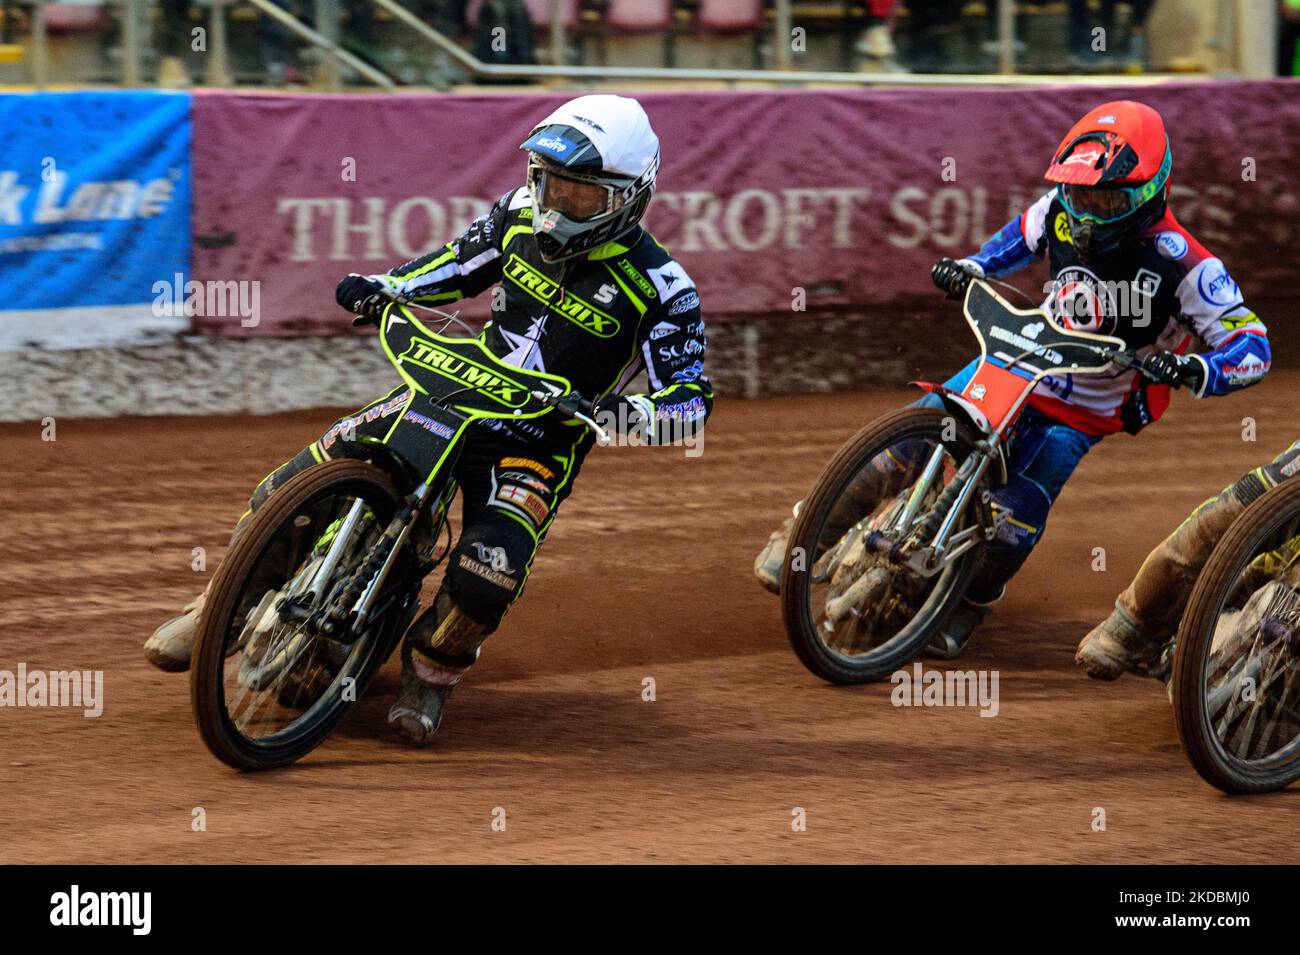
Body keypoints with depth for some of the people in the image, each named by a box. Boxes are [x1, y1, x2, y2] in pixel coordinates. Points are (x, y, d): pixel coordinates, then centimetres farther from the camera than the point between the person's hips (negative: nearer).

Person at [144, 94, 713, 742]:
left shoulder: (660, 288, -14)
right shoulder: (523, 213, 1)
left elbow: (692, 399, -15)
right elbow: (461, 261, 18)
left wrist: (634, 414, -36)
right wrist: (385, 286, 2)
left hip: (540, 445, -4)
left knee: (490, 569, -29)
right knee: (315, 469, -12)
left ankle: (432, 669, 3)